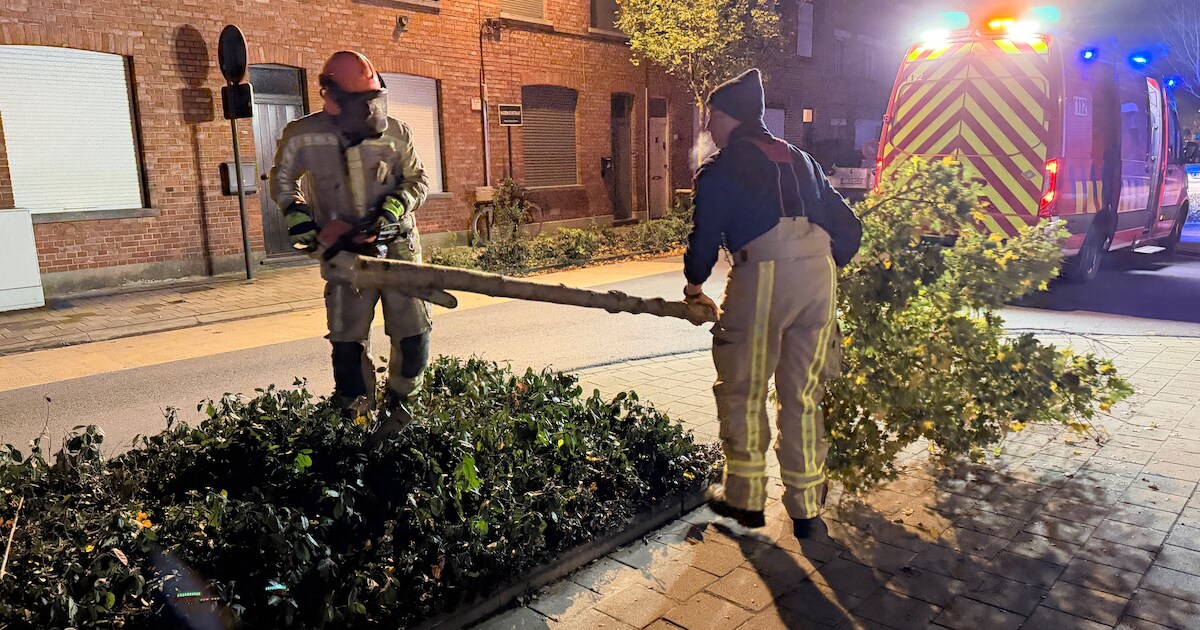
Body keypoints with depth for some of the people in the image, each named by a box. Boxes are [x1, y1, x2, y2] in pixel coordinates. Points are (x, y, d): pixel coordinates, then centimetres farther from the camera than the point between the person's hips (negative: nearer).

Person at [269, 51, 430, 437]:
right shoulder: (302, 136, -6)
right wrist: (297, 215, -2)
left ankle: (398, 402, 24)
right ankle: (357, 417, 19)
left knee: (414, 335, 0)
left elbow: (418, 180, 4)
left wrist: (394, 207, -14)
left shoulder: (396, 134, -6)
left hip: (398, 247, 1)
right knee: (348, 344, 2)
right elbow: (282, 179, 11)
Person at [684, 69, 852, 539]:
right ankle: (806, 508, 20)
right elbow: (844, 220, 21)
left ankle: (745, 498, 19)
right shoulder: (799, 159, 23)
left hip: (763, 276, -6)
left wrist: (694, 286, 21)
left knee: (744, 393, 9)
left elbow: (706, 236, 3)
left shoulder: (718, 169, 5)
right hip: (819, 274, 6)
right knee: (802, 395, 13)